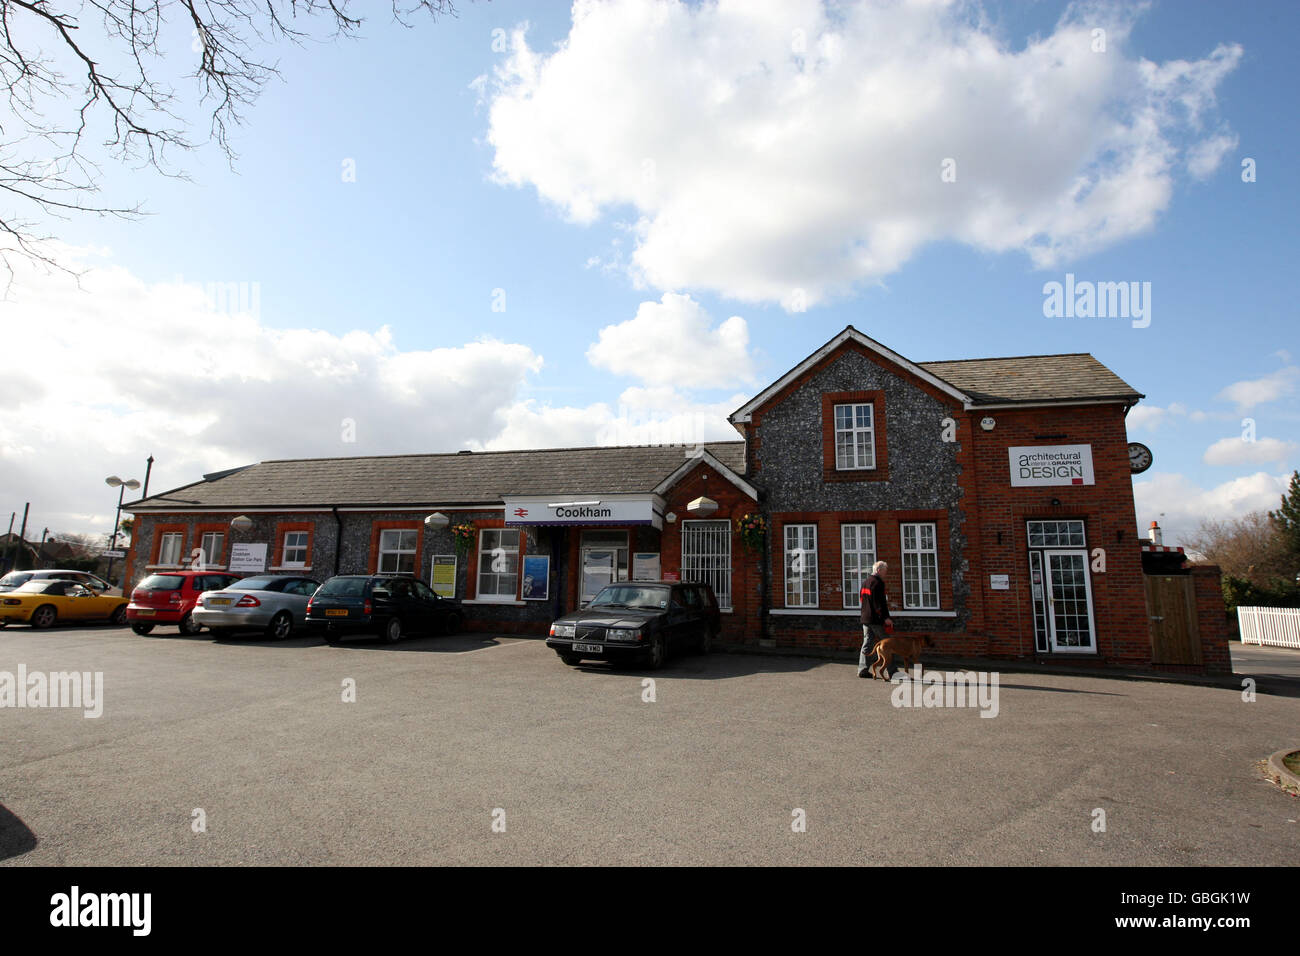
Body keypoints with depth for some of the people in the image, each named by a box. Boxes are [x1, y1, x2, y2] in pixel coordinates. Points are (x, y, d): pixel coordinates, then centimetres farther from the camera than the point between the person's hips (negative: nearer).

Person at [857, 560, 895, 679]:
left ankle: (863, 669, 10)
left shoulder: (865, 582, 16)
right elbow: (880, 602, -19)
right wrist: (886, 617, -18)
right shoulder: (877, 583, -13)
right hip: (876, 619, -9)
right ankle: (892, 672, 2)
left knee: (867, 644, 10)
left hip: (865, 619, 9)